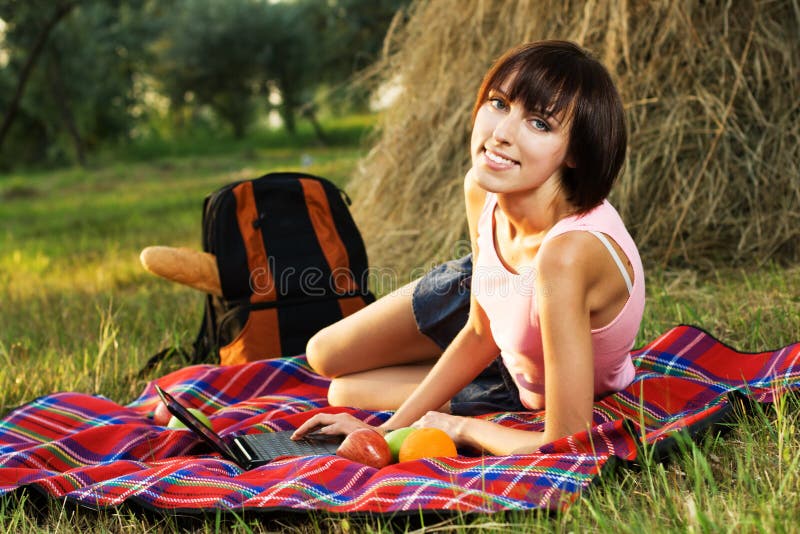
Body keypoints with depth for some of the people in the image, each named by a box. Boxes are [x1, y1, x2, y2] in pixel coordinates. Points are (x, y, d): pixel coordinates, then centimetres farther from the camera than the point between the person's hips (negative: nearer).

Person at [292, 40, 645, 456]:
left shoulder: (568, 253, -48)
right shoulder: (482, 189, -24)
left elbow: (566, 445, -42)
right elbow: (480, 332, -10)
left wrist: (458, 426, -25)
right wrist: (391, 426, -12)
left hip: (531, 398, -4)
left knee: (342, 395, 7)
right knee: (325, 356, 16)